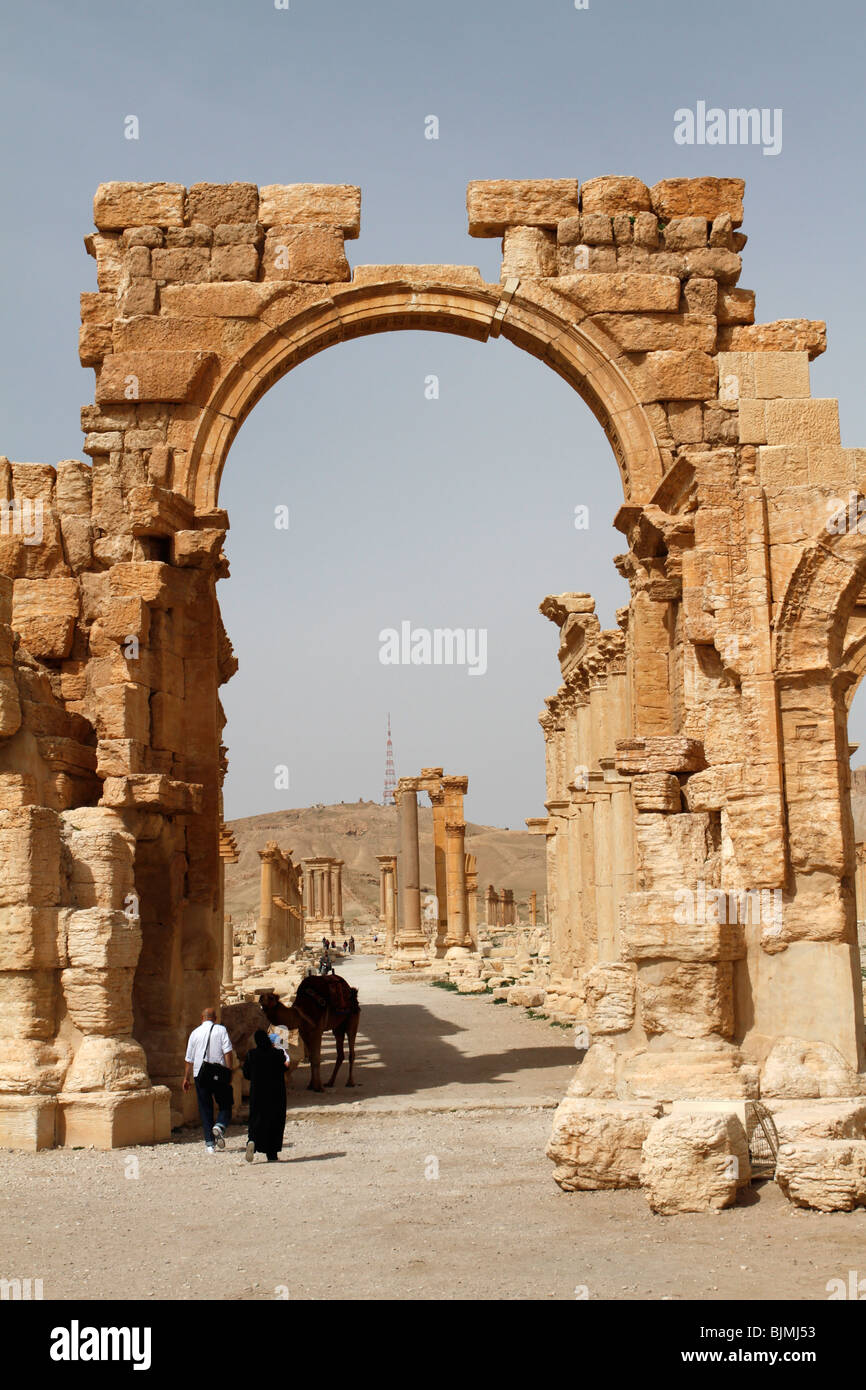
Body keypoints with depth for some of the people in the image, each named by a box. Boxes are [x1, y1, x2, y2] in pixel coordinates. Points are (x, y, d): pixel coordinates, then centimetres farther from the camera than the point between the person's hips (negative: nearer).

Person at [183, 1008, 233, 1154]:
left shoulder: (195, 1033, 7)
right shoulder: (221, 1030, 2)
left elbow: (189, 1059, 10)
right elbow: (227, 1052, -8)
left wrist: (186, 1078, 17)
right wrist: (229, 1071, -6)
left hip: (200, 1075, 2)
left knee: (205, 1109, 7)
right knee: (225, 1105, 9)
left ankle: (209, 1143, 2)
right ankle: (220, 1126, -21)